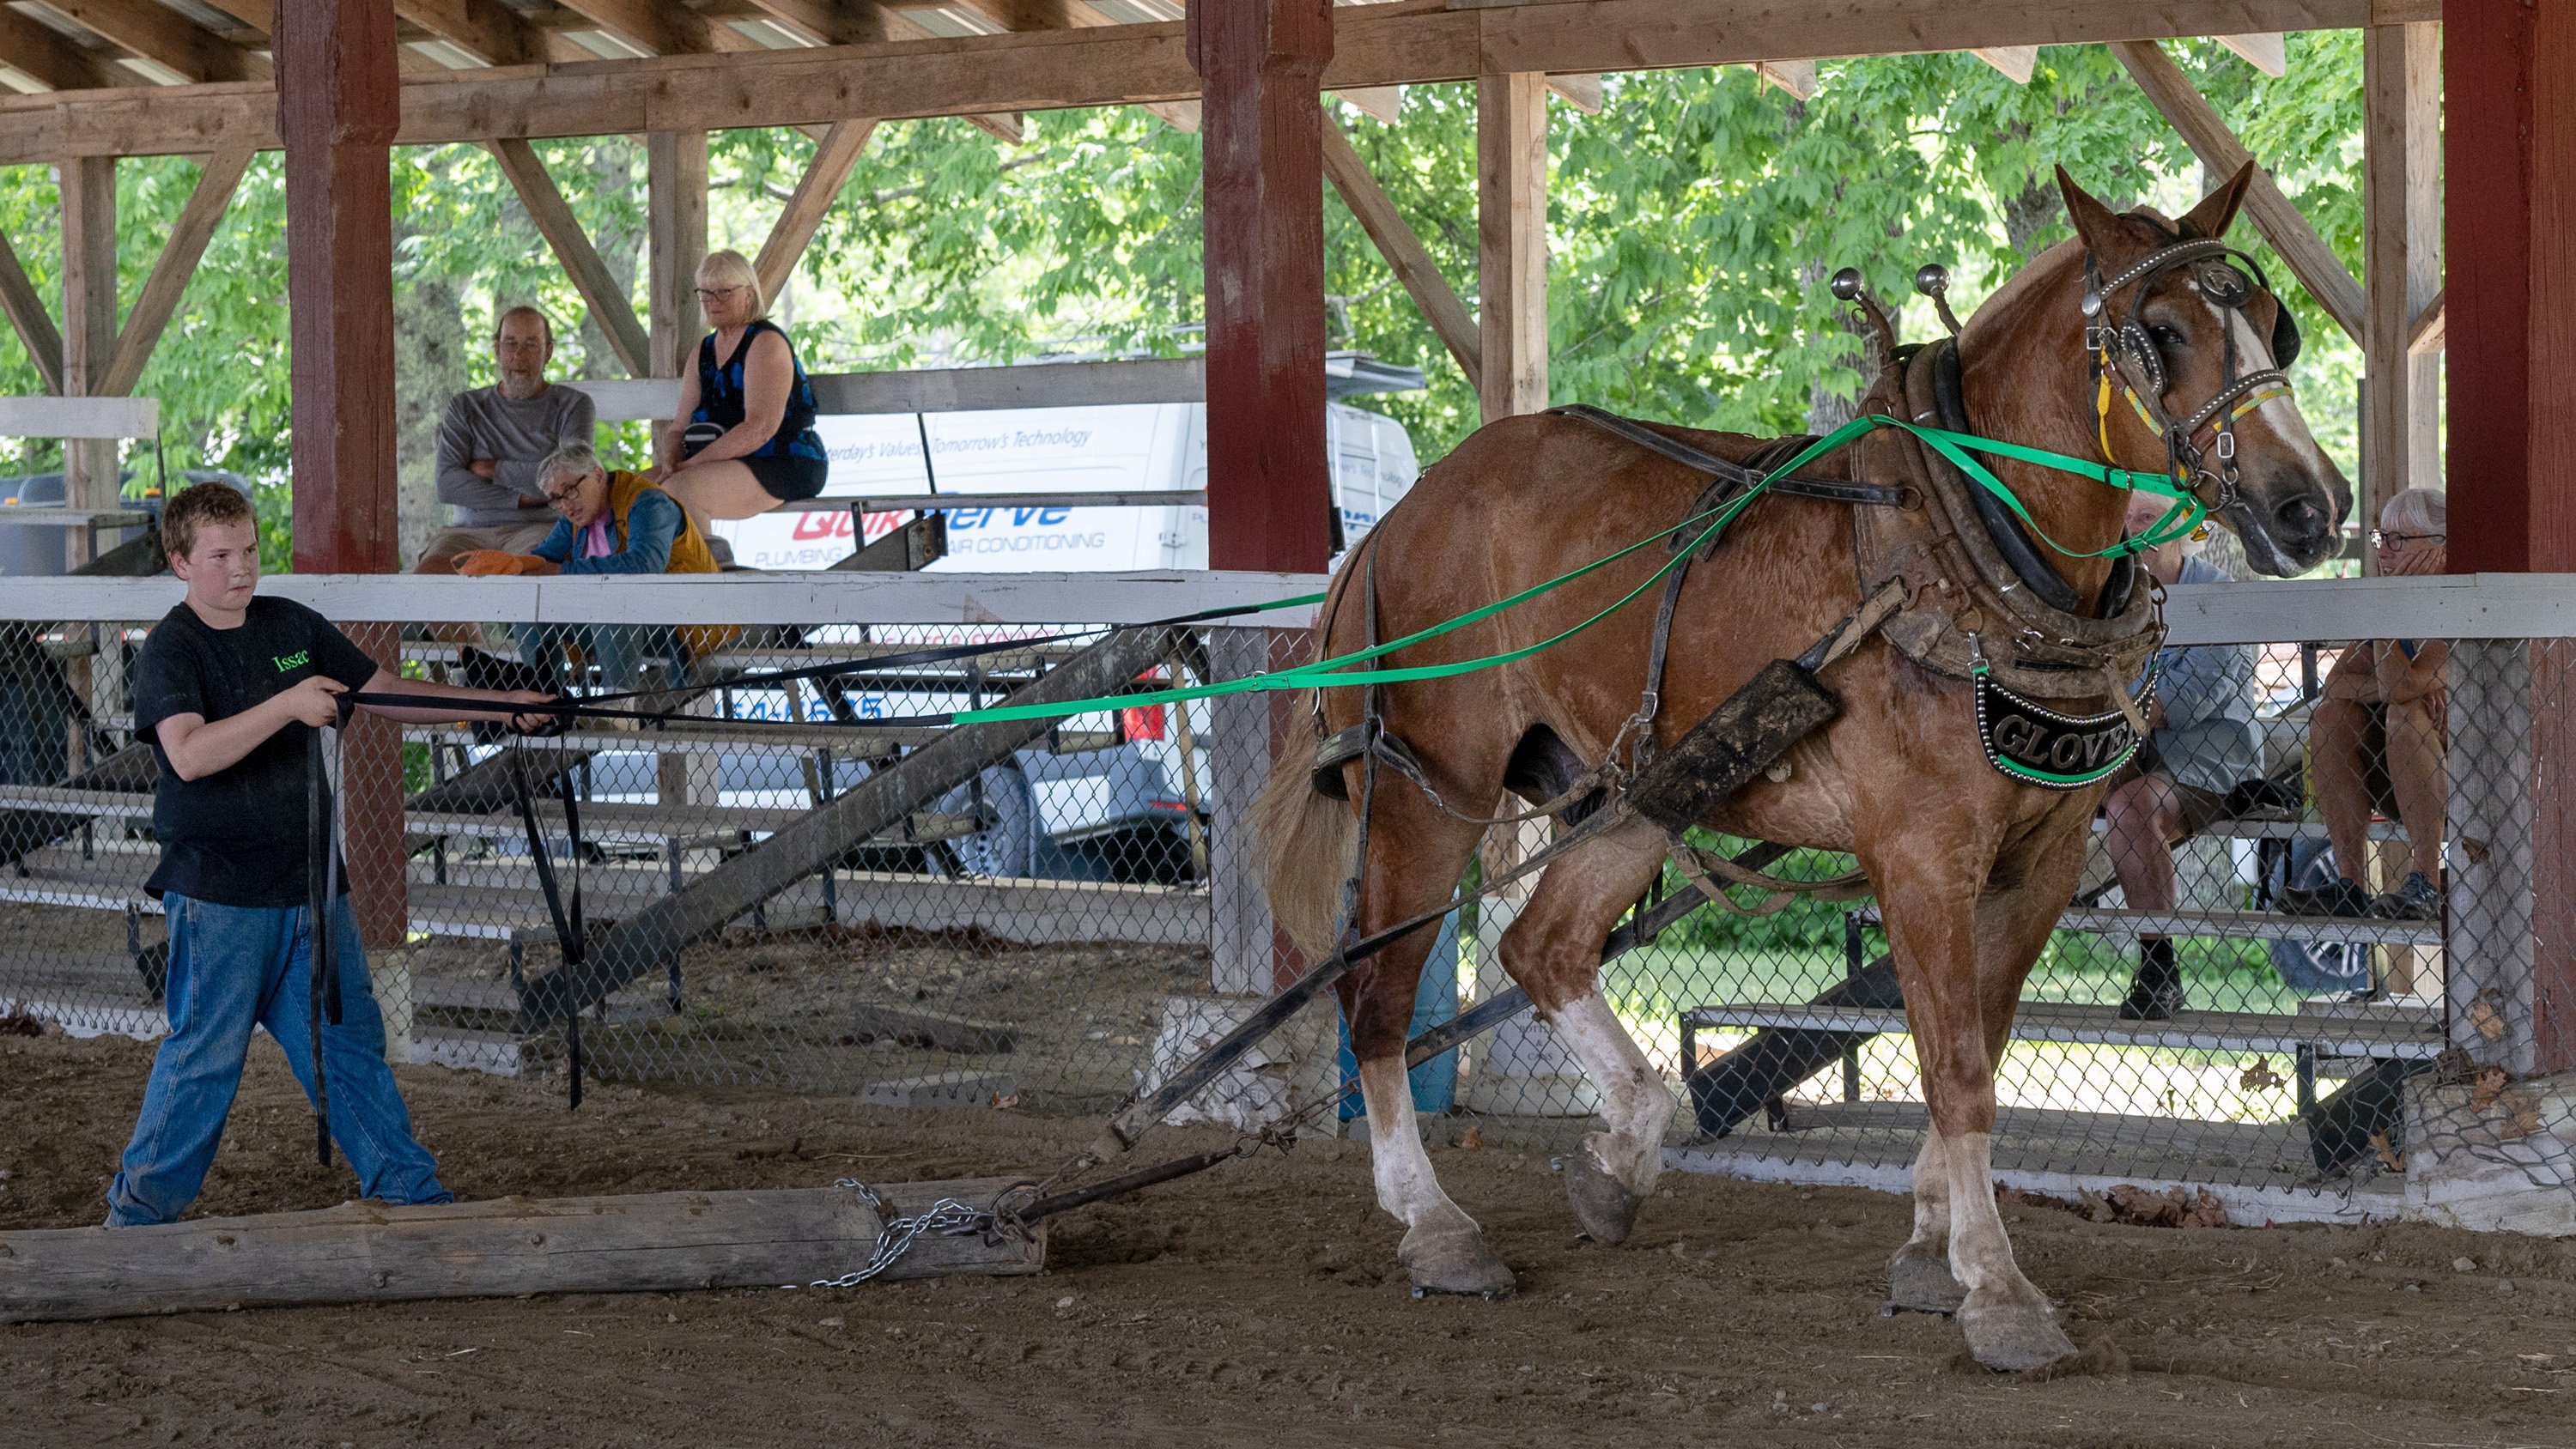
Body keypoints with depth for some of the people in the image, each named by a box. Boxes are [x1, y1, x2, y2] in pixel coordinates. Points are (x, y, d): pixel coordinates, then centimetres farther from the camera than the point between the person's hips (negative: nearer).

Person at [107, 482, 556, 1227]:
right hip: (220, 892, -6)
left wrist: (499, 708, 4)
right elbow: (189, 753, -27)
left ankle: (410, 1191, 17)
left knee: (349, 1040, 11)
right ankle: (142, 1209, 11)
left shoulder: (293, 626, 8)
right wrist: (288, 704, -35)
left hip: (308, 880, 6)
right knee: (204, 1052, -1)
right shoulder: (171, 650, -11)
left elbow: (386, 691, 13)